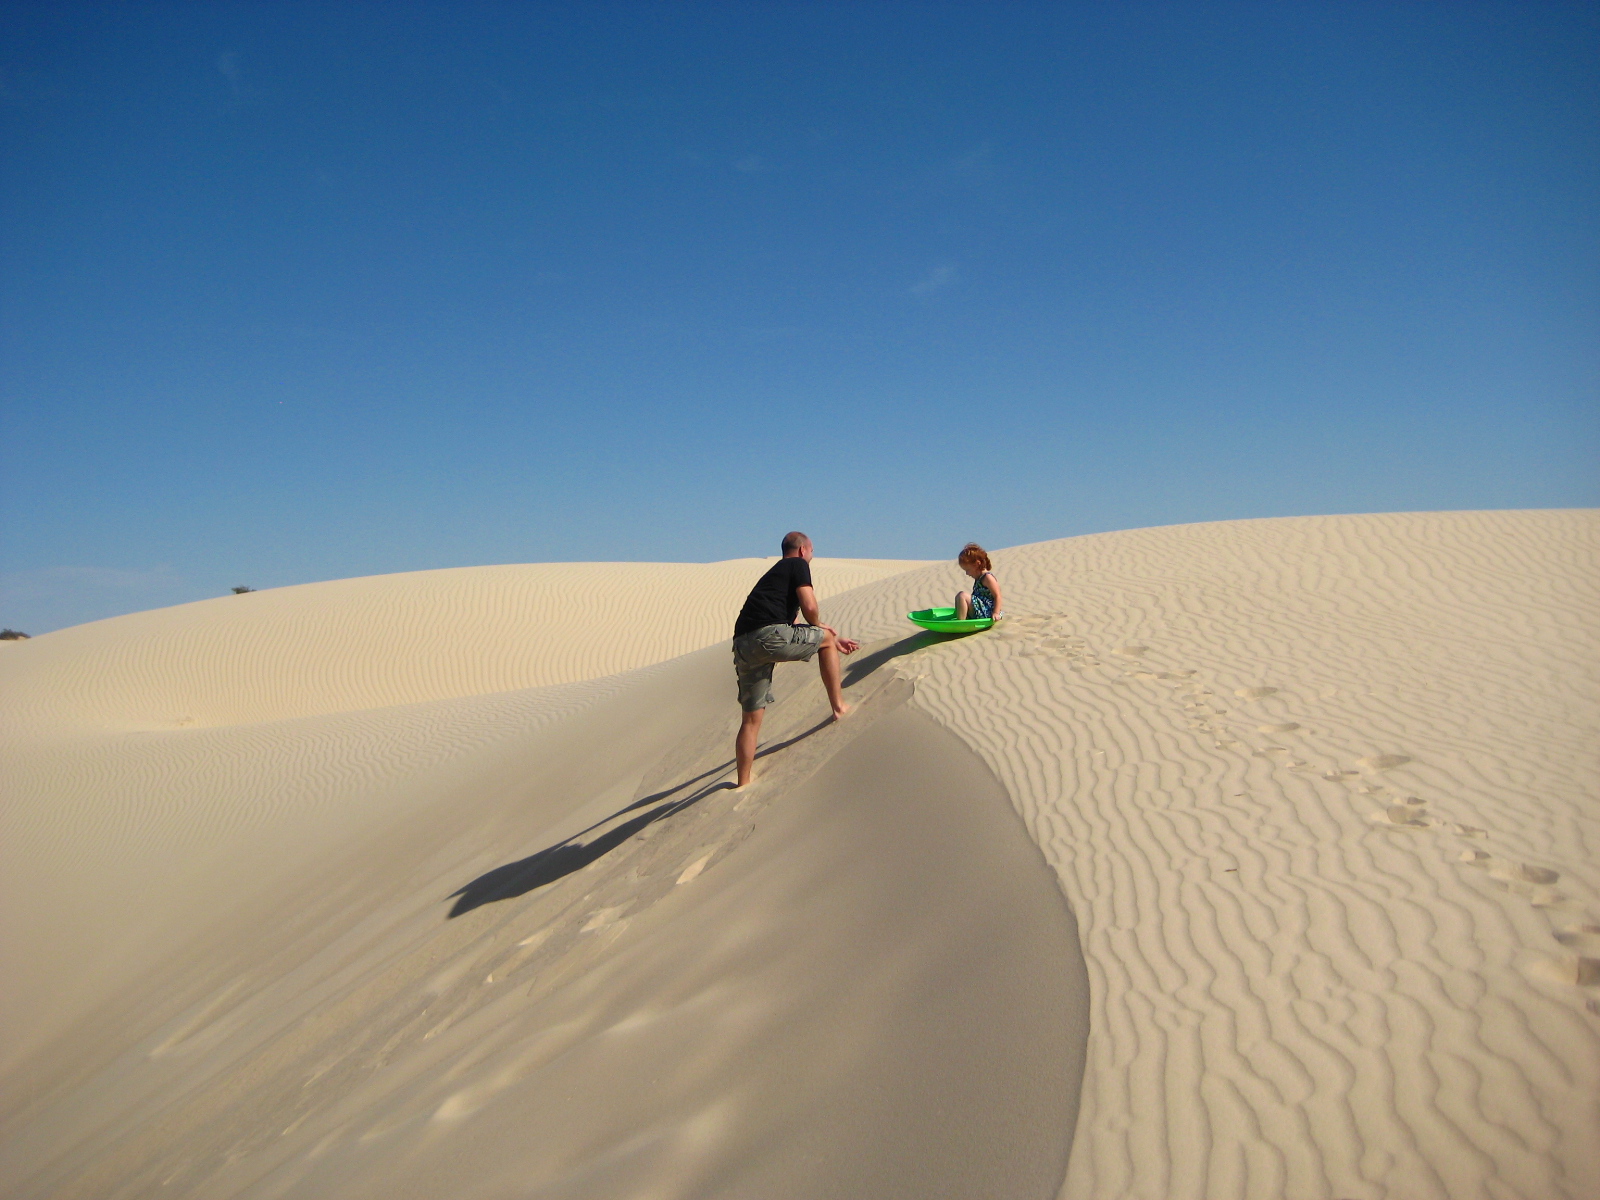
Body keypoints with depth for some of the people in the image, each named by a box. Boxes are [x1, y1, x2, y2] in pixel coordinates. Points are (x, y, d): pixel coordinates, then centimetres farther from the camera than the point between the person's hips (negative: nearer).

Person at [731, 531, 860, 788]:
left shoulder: (776, 572, 36)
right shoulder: (798, 565, 11)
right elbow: (809, 607, -4)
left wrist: (834, 640, 47)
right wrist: (820, 627, 19)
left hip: (742, 645, 8)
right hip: (769, 635, -8)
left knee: (751, 719, 12)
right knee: (826, 639, 17)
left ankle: (743, 783, 13)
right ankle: (838, 705, 18)